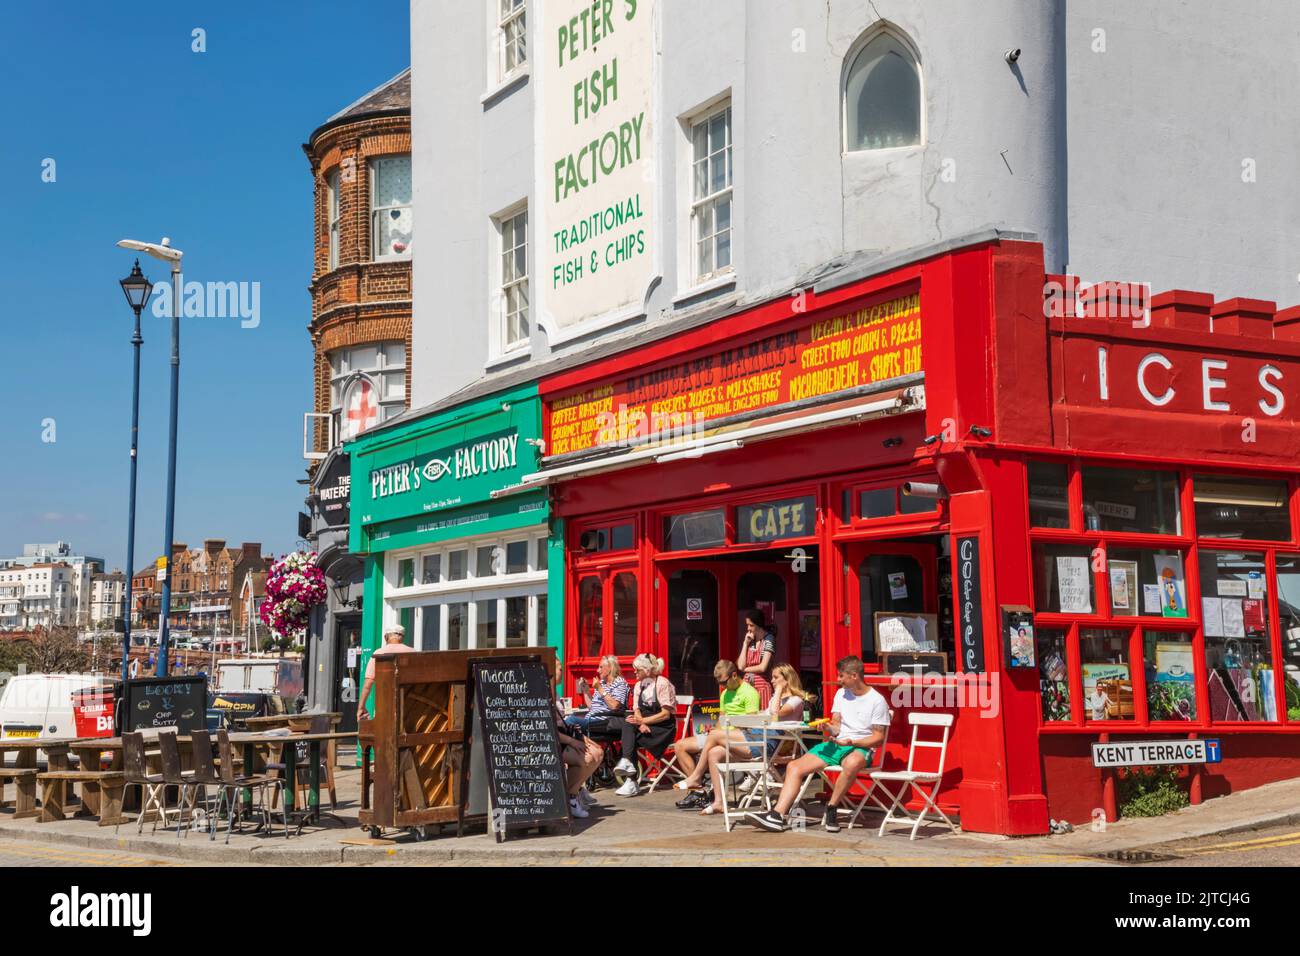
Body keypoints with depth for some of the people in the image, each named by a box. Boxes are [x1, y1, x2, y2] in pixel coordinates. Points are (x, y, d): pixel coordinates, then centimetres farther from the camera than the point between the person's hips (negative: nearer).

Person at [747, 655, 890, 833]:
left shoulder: (877, 700, -6)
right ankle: (777, 815, -21)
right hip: (836, 744, 7)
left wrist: (852, 742, -19)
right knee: (794, 767, -11)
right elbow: (837, 727, 13)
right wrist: (828, 728, -10)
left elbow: (879, 737, -7)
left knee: (852, 763, -43)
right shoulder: (841, 693, 14)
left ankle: (831, 808, -24)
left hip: (860, 747, -6)